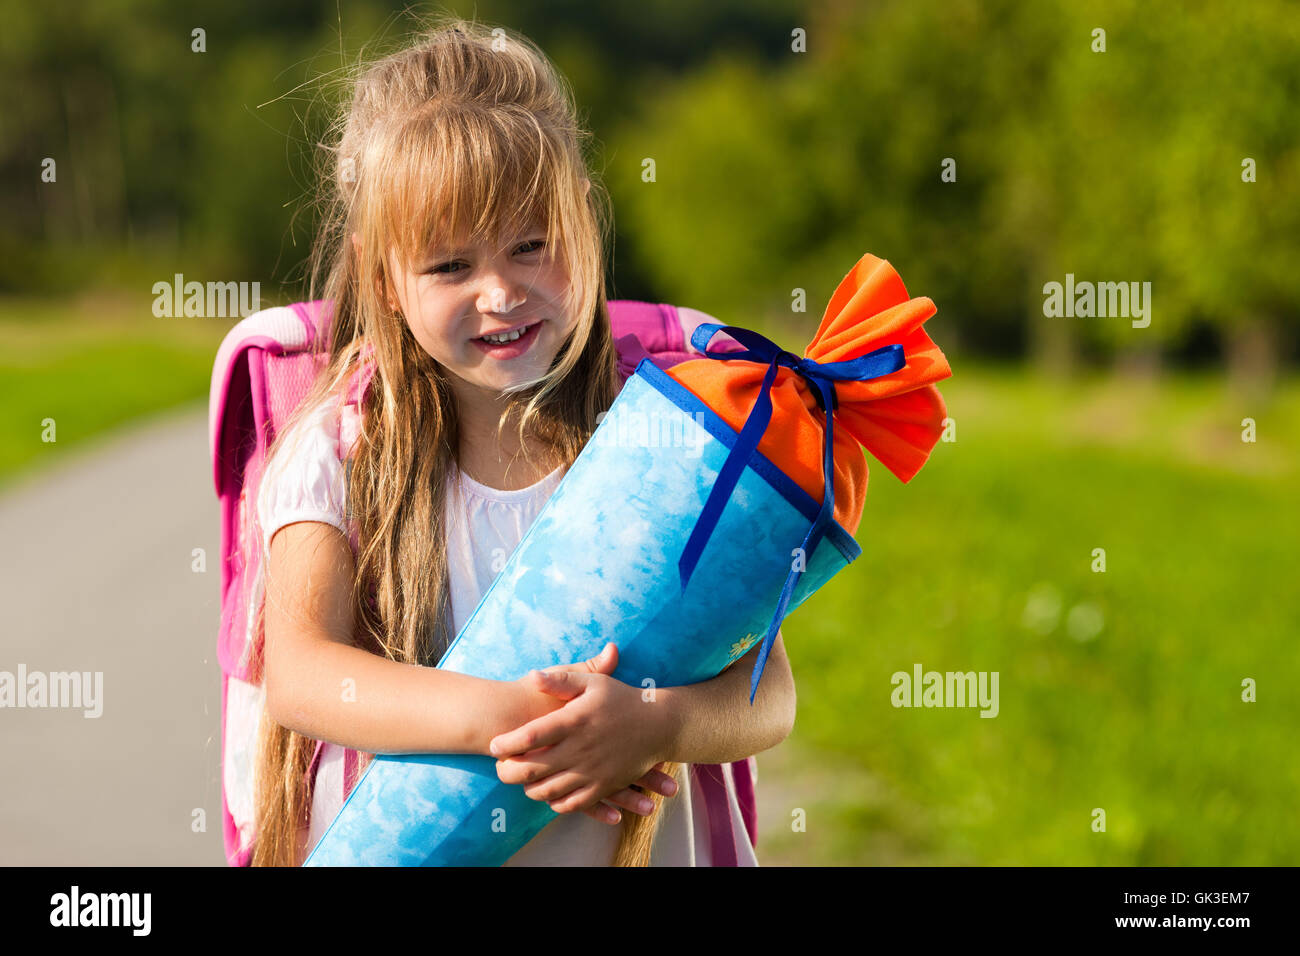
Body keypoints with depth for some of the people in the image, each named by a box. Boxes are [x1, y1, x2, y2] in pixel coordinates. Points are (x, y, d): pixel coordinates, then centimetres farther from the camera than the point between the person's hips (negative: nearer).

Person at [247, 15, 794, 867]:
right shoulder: (335, 452, 1)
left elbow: (768, 696, -3)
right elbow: (298, 675, -10)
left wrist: (655, 725, -24)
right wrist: (498, 718, -24)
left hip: (628, 843, 0)